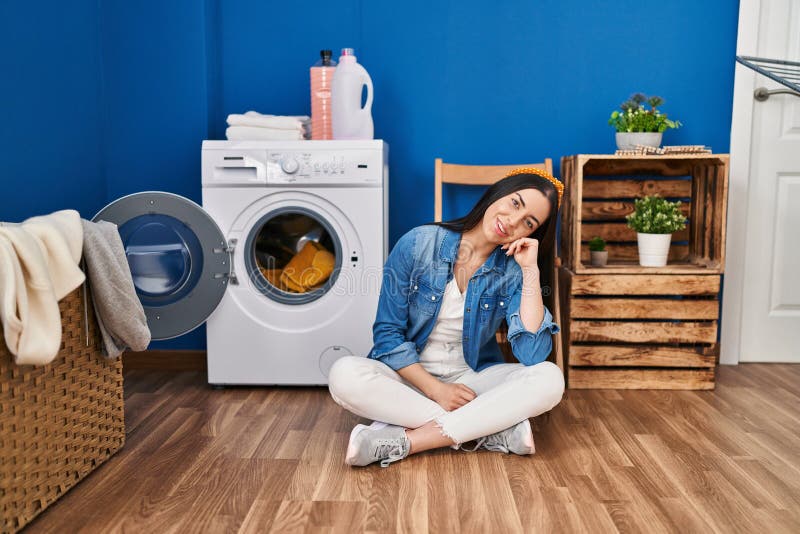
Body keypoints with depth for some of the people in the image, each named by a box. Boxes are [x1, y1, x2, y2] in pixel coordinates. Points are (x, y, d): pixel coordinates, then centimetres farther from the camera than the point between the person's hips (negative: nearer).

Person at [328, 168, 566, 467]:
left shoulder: (513, 270, -6)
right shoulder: (418, 244, -10)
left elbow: (532, 355, -19)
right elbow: (387, 334, -8)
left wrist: (531, 272, -19)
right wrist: (435, 389, -18)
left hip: (474, 378, 1)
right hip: (411, 376, -1)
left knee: (549, 378, -25)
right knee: (344, 375, -32)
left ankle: (403, 440, -28)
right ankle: (495, 430, -26)